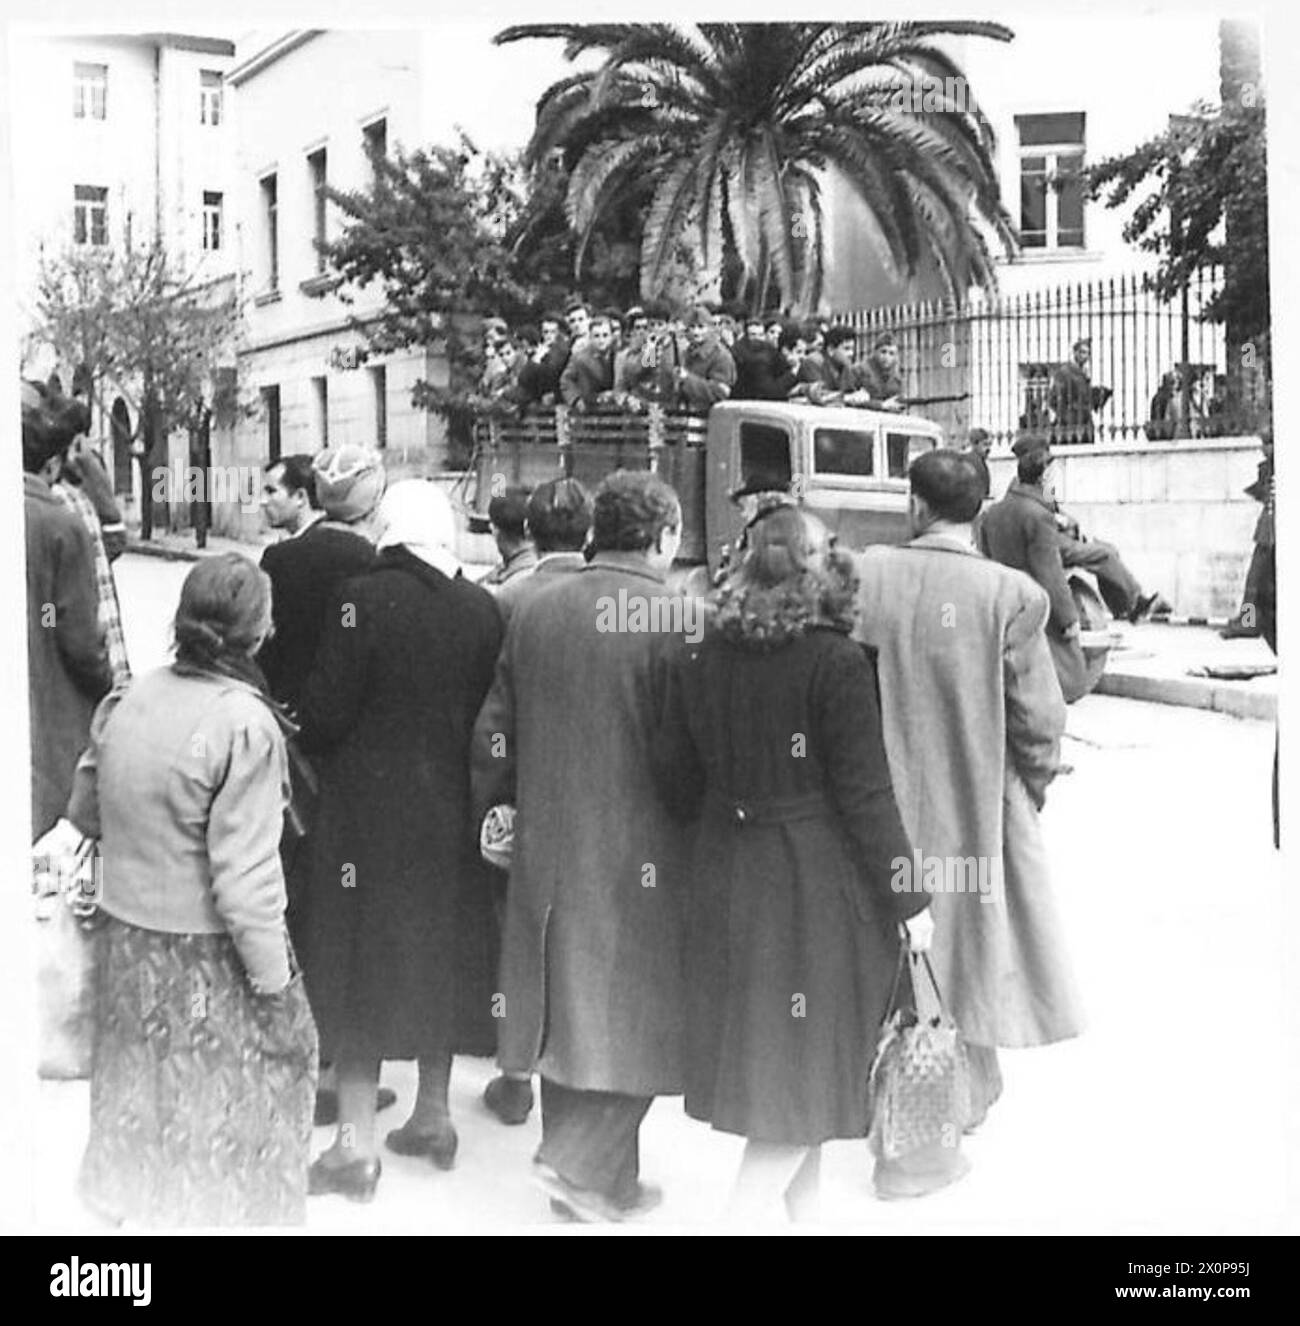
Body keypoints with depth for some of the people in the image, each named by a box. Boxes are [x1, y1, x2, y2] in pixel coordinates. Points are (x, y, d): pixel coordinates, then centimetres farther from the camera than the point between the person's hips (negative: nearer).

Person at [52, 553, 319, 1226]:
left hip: (125, 937, 6)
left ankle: (133, 1198, 40)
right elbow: (244, 874, -22)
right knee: (223, 1095, 13)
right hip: (207, 955, -6)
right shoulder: (245, 723, -21)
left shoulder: (127, 702, -2)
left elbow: (83, 814, 10)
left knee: (141, 1090, 24)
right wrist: (275, 981, -15)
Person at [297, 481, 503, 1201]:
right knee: (439, 953, 17)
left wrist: (313, 745, 6)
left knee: (362, 962, 3)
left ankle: (355, 1147, 6)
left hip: (369, 810, -4)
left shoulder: (364, 597, -15)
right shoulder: (482, 608, -2)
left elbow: (326, 709, -14)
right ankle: (432, 1117, 28)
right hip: (450, 812, 5)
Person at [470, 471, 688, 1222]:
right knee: (635, 1010, 8)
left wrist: (501, 809, 22)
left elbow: (494, 735, 9)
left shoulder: (535, 613, 4)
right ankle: (582, 1163, 1)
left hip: (549, 848, 6)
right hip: (642, 854, -6)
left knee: (569, 1009, 16)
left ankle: (599, 1177, 27)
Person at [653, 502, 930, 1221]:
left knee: (762, 1055, 19)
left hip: (728, 882, 6)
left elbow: (674, 776, 5)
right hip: (819, 883, -6)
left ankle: (803, 1208, 35)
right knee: (809, 1063, 7)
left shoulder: (699, 661, 0)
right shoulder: (836, 662, -16)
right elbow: (864, 793, -15)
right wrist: (908, 897, -7)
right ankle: (745, 1213, -2)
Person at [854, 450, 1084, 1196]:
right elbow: (1039, 721, -10)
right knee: (966, 951, 11)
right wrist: (1032, 791, 9)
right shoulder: (1009, 596, -15)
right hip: (976, 811, -3)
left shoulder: (866, 577, -9)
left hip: (884, 808, 3)